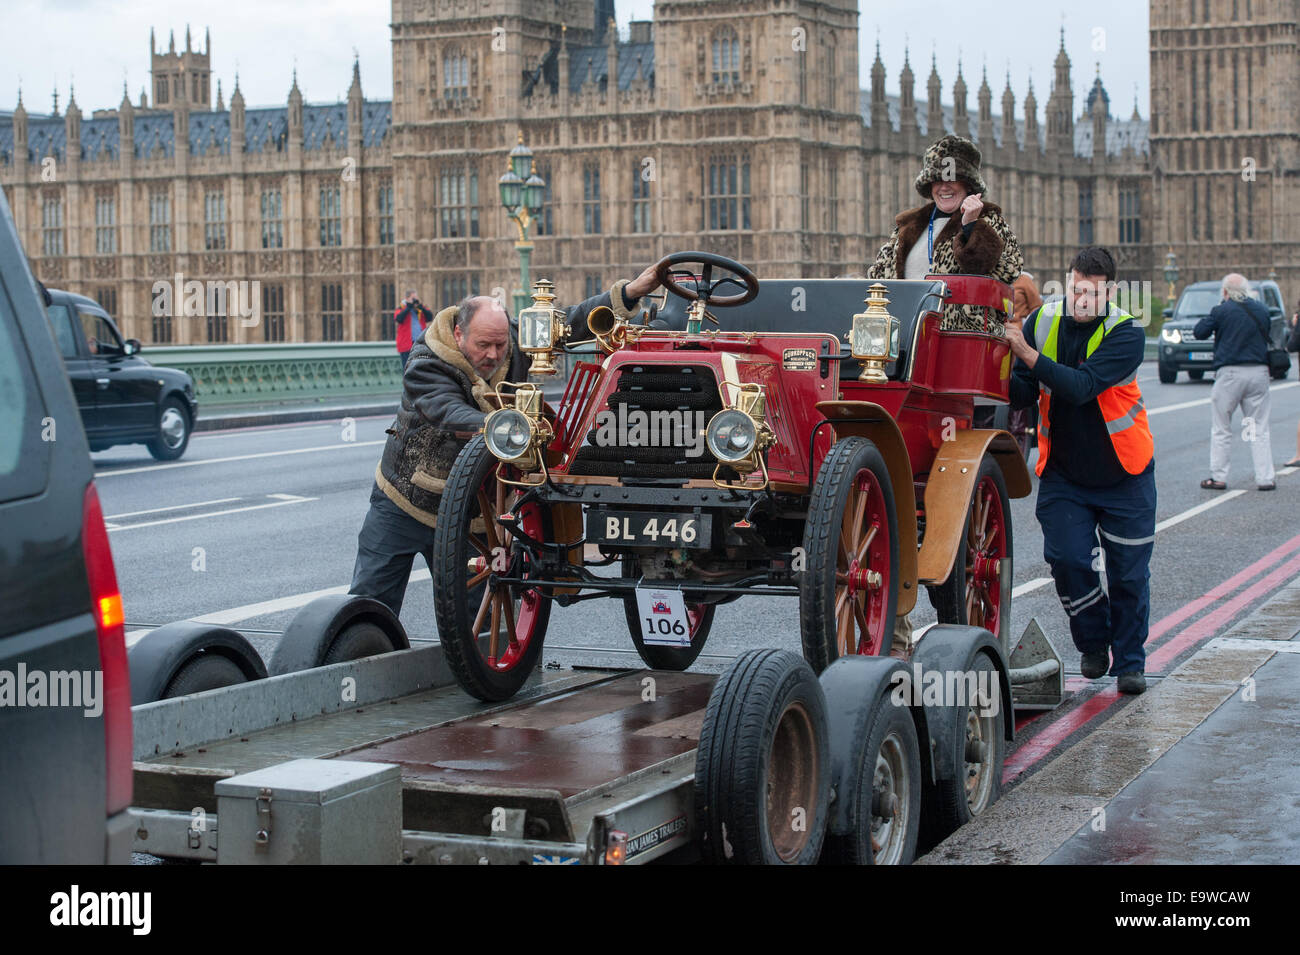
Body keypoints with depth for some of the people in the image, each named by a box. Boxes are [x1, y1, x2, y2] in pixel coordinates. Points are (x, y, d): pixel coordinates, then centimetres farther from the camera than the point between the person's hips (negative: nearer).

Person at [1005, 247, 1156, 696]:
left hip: (1124, 474, -2)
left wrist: (1027, 353, -39)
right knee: (1068, 558, -11)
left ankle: (1129, 661, 23)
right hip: (1063, 473, 2)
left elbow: (1082, 386, -31)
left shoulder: (1126, 334, -17)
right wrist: (1004, 370, -29)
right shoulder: (1042, 322, -6)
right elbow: (1022, 397, -8)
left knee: (1128, 573, 4)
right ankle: (1093, 643, 14)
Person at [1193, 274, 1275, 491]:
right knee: (1259, 429, 7)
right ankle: (1265, 478, 4)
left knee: (1221, 428, 7)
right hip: (1259, 372, 4)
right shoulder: (1261, 310, 6)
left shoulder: (1221, 311, -7)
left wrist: (1211, 319, 14)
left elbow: (1199, 332, 0)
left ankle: (1218, 477, 6)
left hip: (1230, 373, -4)